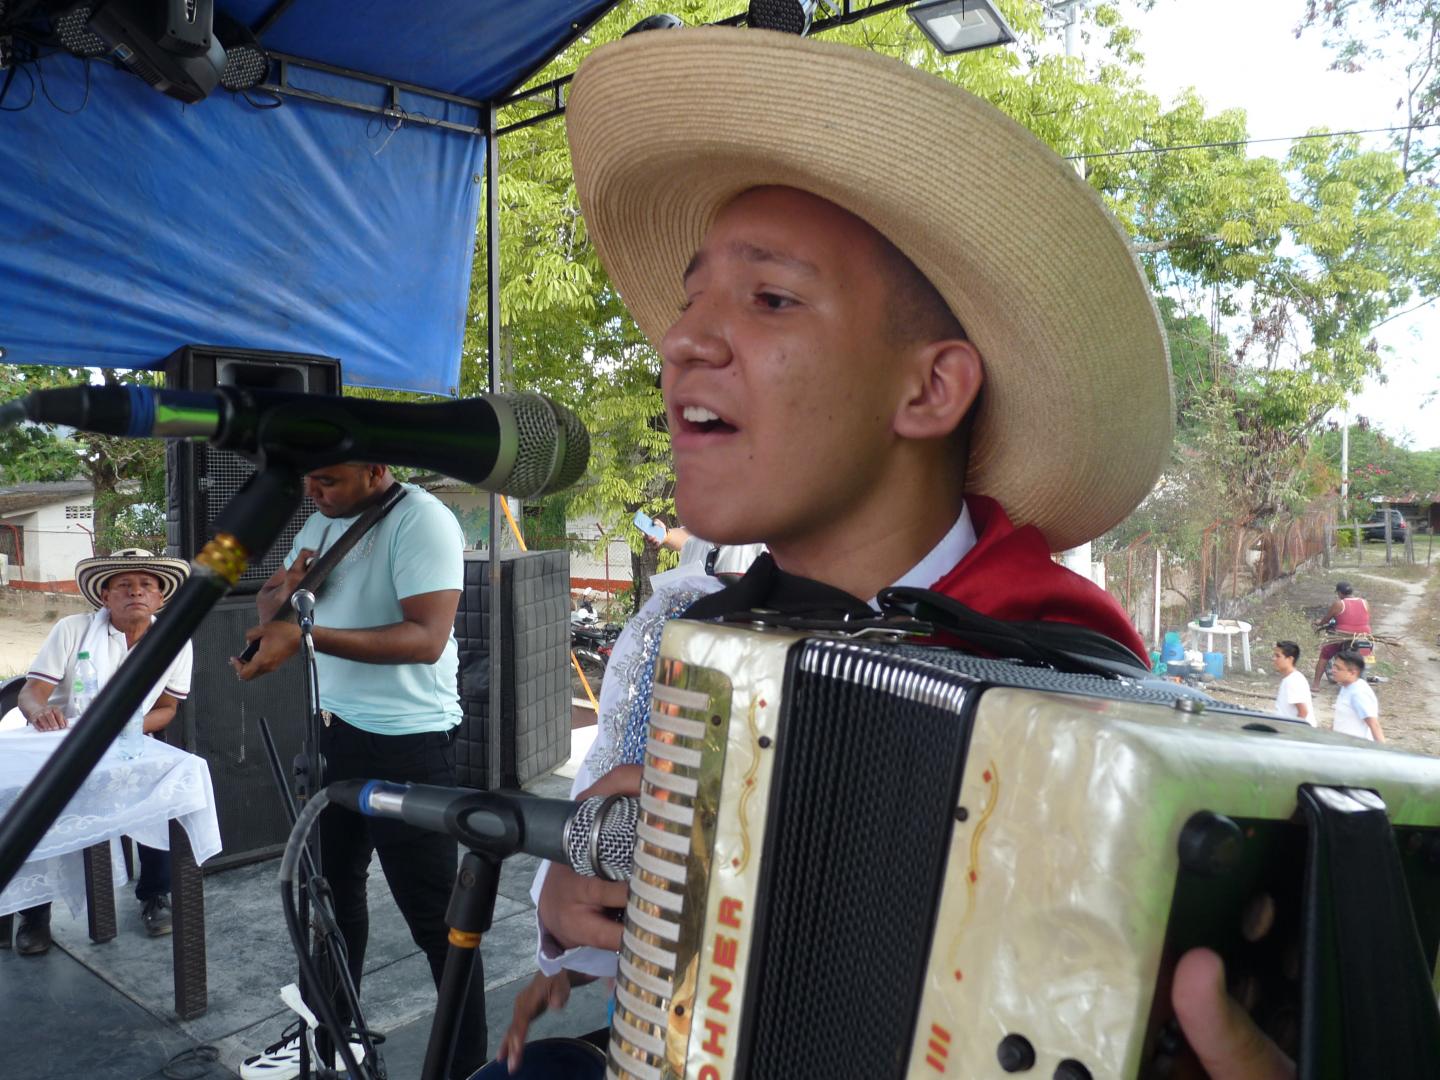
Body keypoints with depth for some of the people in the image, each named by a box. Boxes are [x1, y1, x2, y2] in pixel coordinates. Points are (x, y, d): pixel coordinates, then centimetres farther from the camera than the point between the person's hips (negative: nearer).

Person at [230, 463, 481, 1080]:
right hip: (335, 729, 9)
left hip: (407, 744, -8)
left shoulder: (421, 520, -19)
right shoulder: (323, 521, 8)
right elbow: (268, 599, 16)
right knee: (331, 886, 21)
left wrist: (308, 636, -32)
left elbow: (427, 638, -27)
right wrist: (282, 594, -8)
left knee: (432, 914, 1)